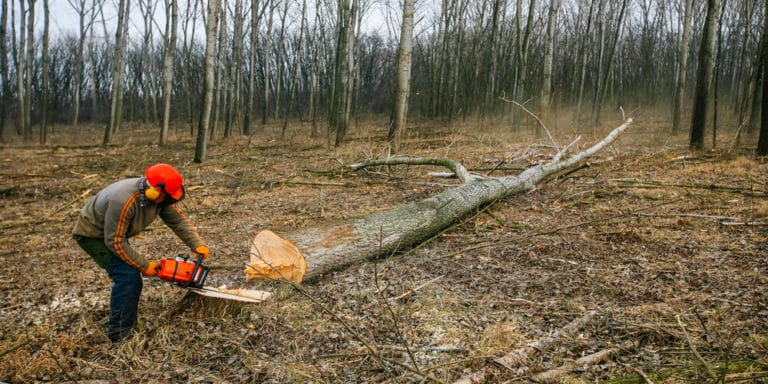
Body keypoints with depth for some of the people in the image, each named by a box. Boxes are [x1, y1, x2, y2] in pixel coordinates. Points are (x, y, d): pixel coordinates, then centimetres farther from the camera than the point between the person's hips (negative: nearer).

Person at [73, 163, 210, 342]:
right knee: (128, 276, -19)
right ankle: (119, 333, -10)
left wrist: (198, 245, -21)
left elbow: (178, 220, -9)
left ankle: (124, 323, 25)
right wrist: (145, 265, -24)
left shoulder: (158, 196, -17)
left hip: (114, 233, 8)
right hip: (92, 235, -8)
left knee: (132, 278, 9)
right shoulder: (124, 201, -40)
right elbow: (115, 242, -32)